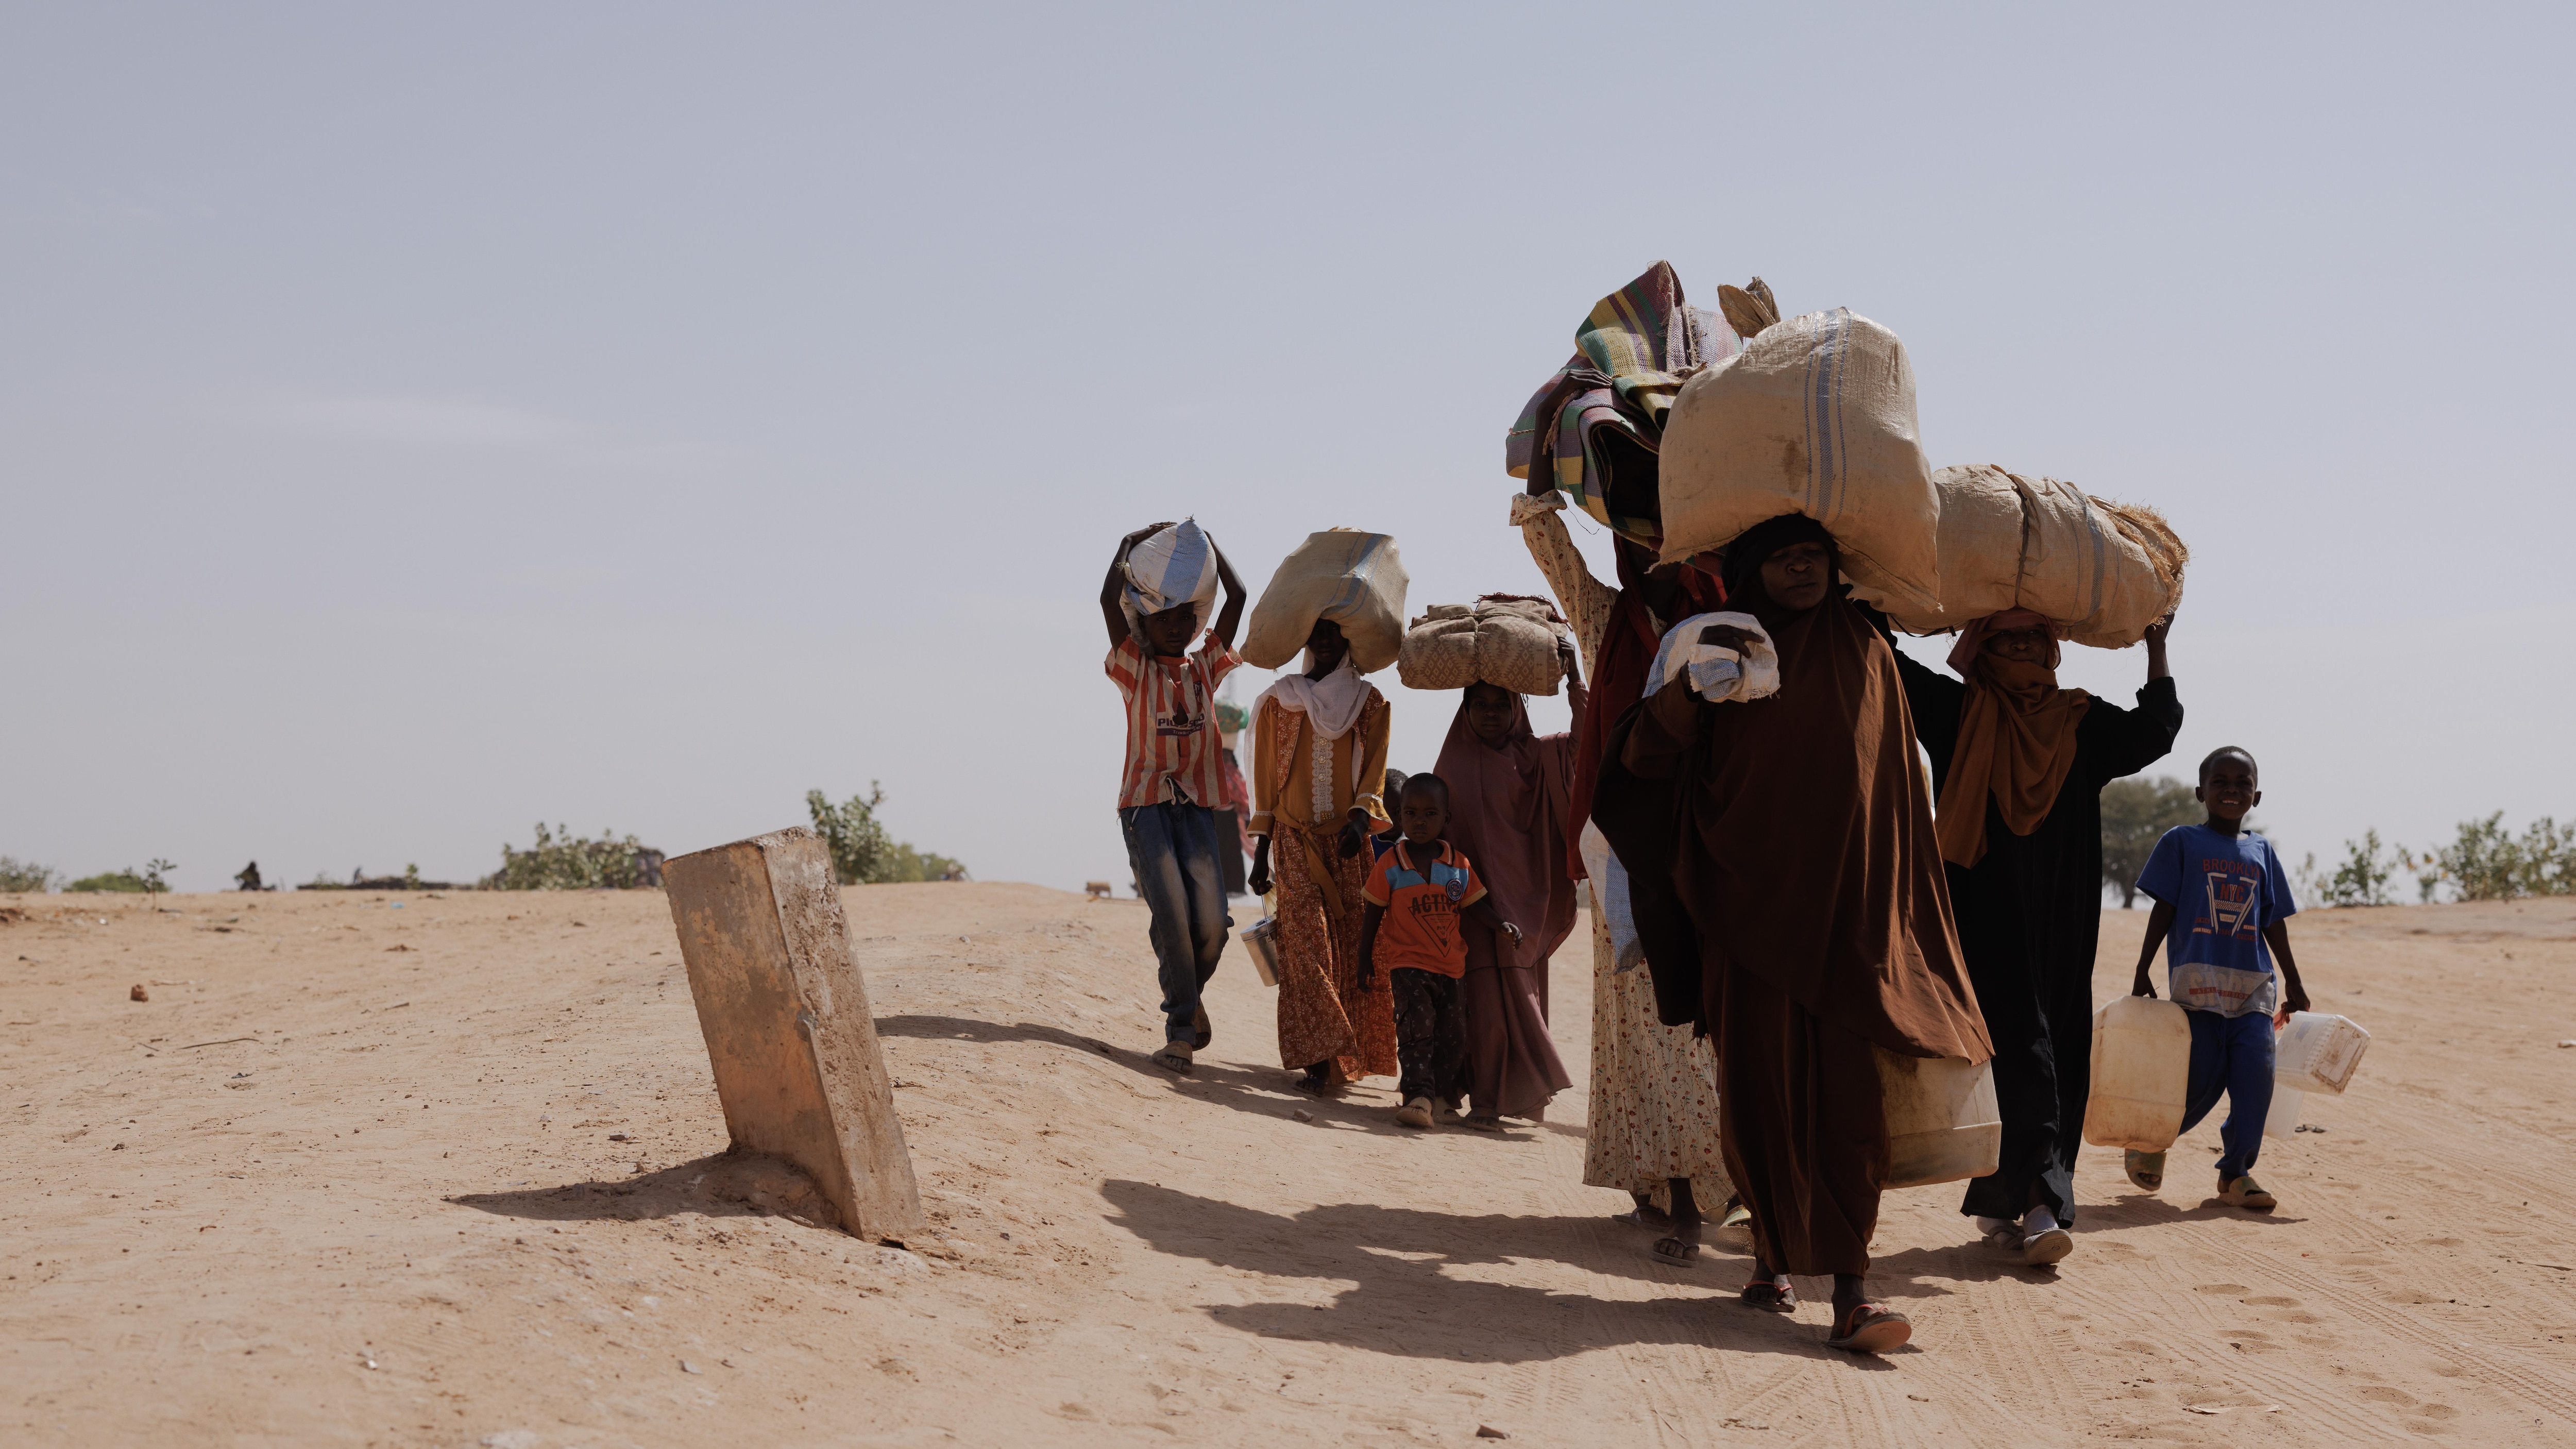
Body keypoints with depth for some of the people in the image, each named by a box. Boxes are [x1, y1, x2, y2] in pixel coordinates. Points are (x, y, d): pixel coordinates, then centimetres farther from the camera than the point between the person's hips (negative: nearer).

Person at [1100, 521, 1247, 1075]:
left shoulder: (1205, 668, 14)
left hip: (1196, 805, 3)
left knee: (1211, 920, -12)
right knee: (1170, 910, -18)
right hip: (1145, 802, -2)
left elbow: (1237, 597, 9)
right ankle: (1182, 1028, -9)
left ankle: (1187, 993, 19)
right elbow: (1109, 600, -7)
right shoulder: (1135, 670, 6)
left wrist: (1207, 542, 14)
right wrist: (1129, 546, 5)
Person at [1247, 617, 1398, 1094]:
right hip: (1297, 840, -1)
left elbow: (1373, 770, 0)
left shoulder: (1369, 701, 10)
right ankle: (1317, 1060, -19)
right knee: (1307, 942, -13)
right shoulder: (1280, 700, 10)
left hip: (1347, 840, 1)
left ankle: (1342, 1056, 7)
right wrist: (1261, 852, 5)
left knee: (1351, 946, -2)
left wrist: (1360, 818, -20)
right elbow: (1266, 780, 10)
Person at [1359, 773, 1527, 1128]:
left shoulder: (1460, 865, 2)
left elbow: (1476, 906, 7)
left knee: (1452, 1032, 6)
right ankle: (1418, 1096, -23)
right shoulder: (1390, 865, -5)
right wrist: (1365, 961, 4)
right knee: (1418, 1022, -21)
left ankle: (1439, 1093, 25)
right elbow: (1373, 915, 2)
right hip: (1406, 962, -4)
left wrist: (1500, 925, -13)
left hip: (1450, 966, 4)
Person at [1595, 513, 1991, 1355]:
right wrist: (1683, 685, -23)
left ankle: (1851, 1292, -11)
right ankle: (1773, 1252, 20)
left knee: (1846, 1095, -8)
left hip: (1846, 908, 0)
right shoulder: (1726, 651, 6)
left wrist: (1901, 903, 6)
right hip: (1748, 906, 0)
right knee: (1760, 1088, 3)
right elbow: (1643, 758, -4)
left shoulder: (1865, 654, 10)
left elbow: (1898, 788, 12)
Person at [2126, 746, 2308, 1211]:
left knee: (2256, 1075, -6)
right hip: (2196, 980, -4)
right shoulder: (2181, 842, 3)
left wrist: (2293, 982, 18)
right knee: (2202, 1077, -4)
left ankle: (2237, 1172, 5)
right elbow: (2163, 911, 1)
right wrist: (2142, 973, -2)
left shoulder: (2261, 852, 13)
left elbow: (2273, 923, 17)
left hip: (2253, 984, 4)